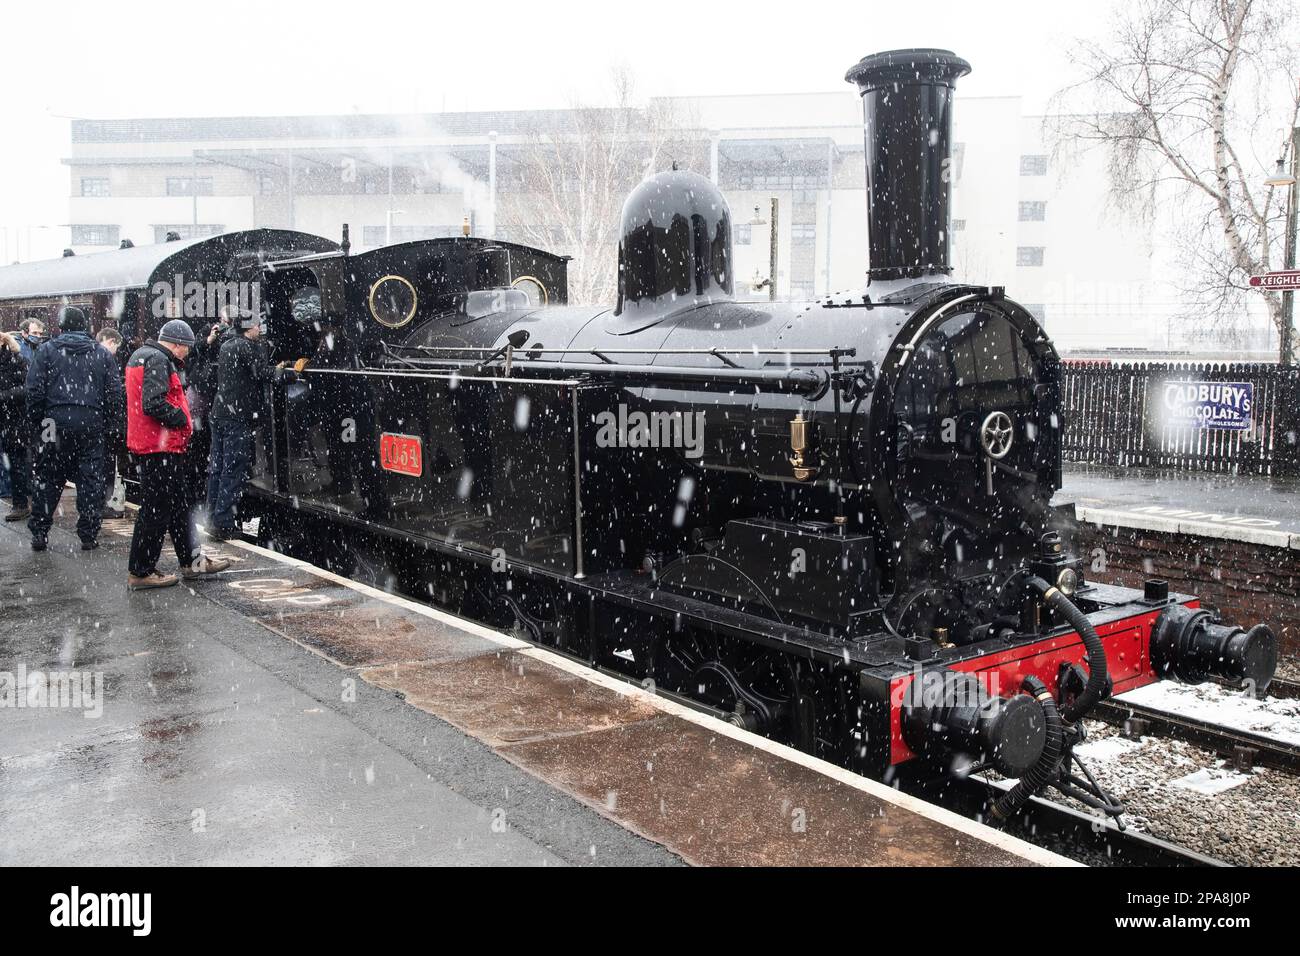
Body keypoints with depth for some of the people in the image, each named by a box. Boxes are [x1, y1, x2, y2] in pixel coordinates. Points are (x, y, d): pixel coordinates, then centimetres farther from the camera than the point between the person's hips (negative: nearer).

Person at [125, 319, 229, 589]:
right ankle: (140, 572, 2)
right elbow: (153, 404, -27)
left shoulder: (143, 355, 18)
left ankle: (191, 561, 28)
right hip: (158, 448, -11)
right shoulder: (157, 360, -16)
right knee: (156, 509, -4)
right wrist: (180, 418, -13)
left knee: (178, 503, 18)